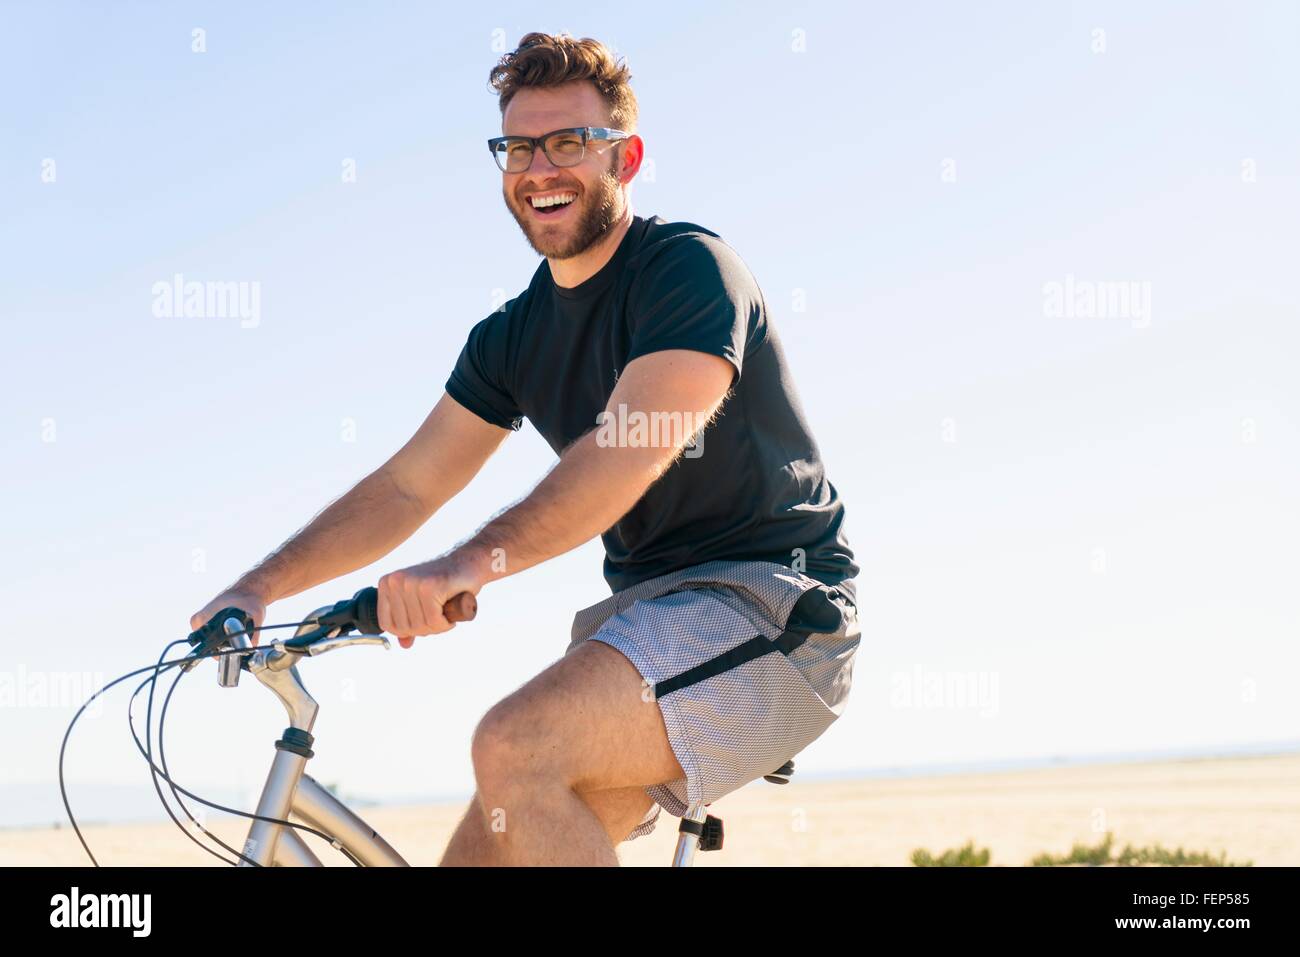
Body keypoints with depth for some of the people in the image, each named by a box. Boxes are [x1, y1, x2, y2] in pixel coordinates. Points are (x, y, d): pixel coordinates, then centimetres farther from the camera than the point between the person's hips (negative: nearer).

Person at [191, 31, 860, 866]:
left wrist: (473, 564, -38)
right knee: (481, 854, -1)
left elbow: (630, 452, -26)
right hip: (651, 611, 8)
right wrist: (259, 588, -2)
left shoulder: (689, 267, -11)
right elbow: (406, 487, 10)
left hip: (771, 605, -8)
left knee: (516, 747, -29)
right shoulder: (514, 336, 12)